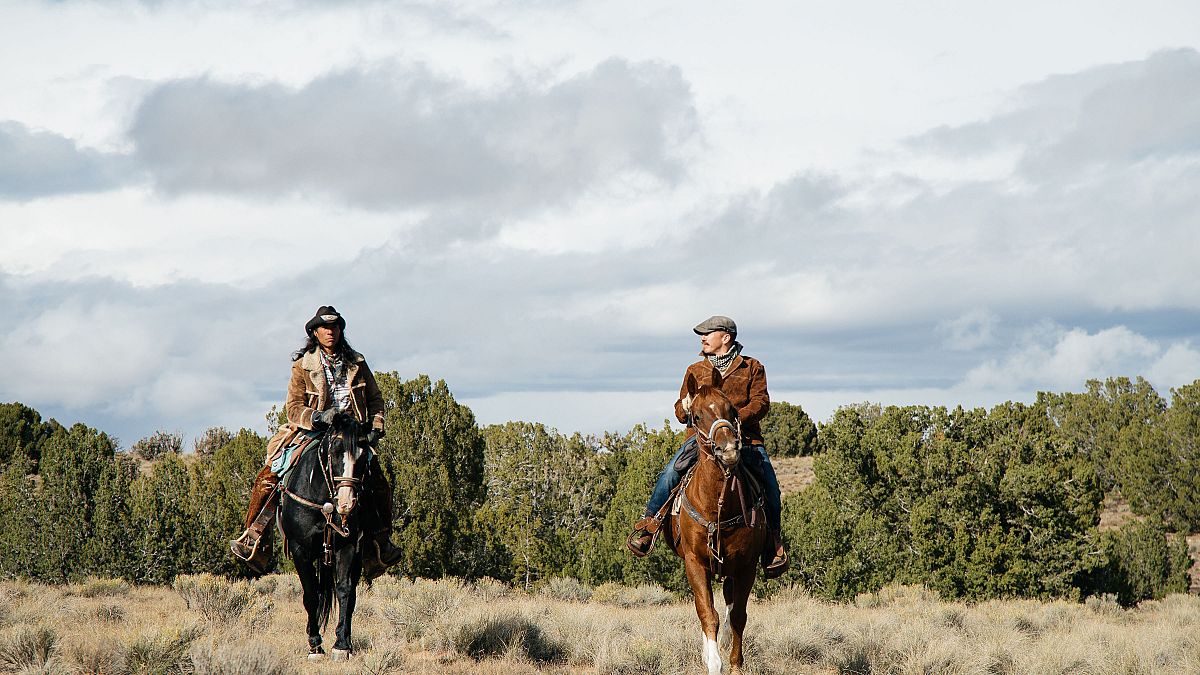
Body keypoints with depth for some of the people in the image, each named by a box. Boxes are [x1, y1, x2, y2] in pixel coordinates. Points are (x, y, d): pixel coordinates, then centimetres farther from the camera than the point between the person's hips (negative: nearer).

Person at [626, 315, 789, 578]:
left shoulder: (752, 368, 12)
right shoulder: (695, 371, 19)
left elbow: (761, 402, 0)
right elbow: (681, 413, 19)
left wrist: (736, 418, -17)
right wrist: (686, 408, -7)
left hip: (744, 436, -1)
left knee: (768, 477, -21)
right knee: (671, 472, -24)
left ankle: (773, 539, -3)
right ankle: (648, 523, -12)